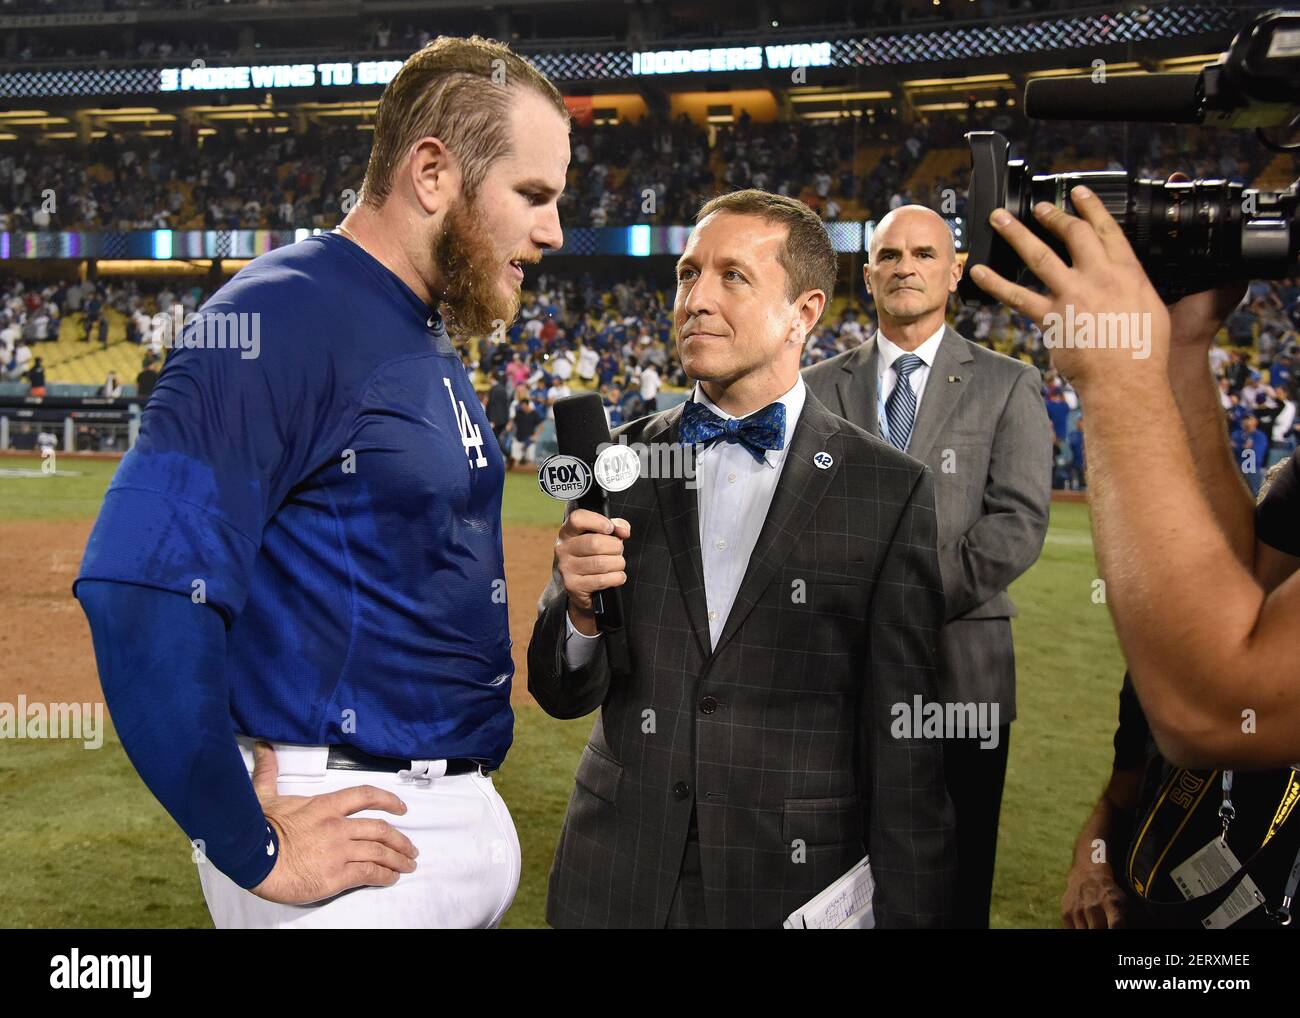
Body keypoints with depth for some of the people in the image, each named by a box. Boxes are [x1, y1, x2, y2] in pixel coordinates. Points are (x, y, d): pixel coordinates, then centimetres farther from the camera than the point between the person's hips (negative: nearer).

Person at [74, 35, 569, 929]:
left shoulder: (432, 339, 12)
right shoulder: (284, 319, -18)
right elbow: (144, 585, -27)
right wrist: (250, 848, -22)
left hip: (466, 812, 9)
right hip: (352, 831, -9)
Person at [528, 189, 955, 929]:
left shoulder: (890, 492, -8)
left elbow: (904, 749, -7)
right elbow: (562, 694, 3)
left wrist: (907, 913, -9)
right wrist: (582, 610, -17)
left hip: (798, 888, -2)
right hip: (616, 884, 3)